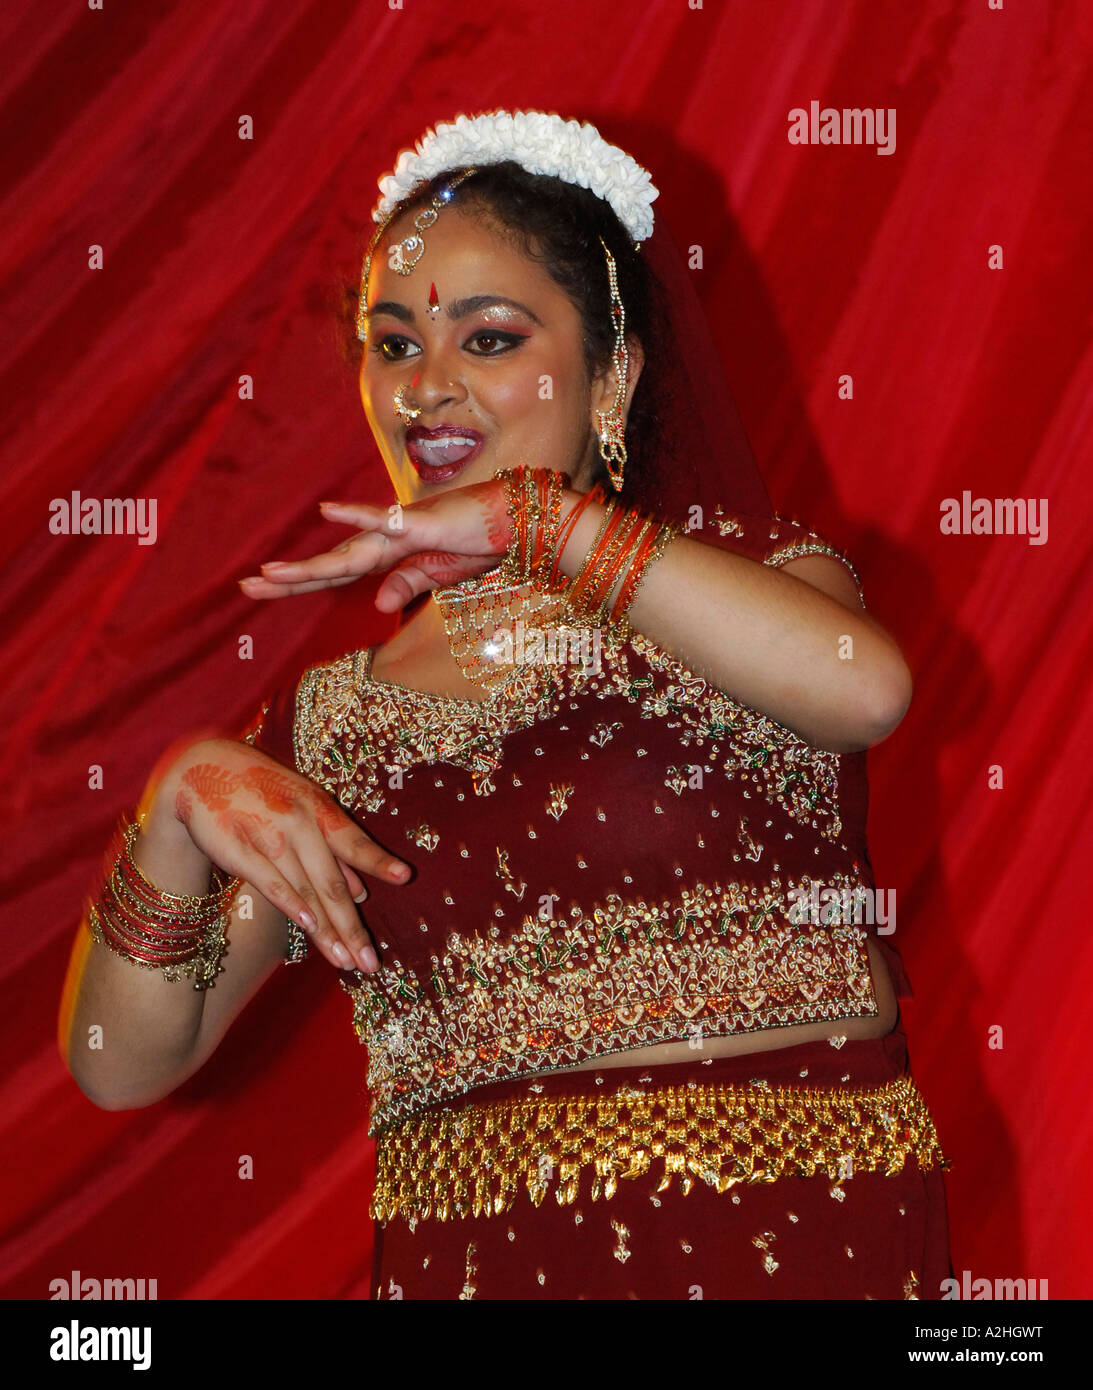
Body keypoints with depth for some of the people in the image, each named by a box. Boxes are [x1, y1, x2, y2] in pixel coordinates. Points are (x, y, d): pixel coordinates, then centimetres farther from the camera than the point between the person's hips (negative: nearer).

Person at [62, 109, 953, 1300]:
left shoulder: (748, 575, 5)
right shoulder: (331, 723, 11)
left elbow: (866, 689, -21)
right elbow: (124, 1063, 6)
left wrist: (539, 520, -15)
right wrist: (181, 805, -11)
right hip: (472, 1256, 4)